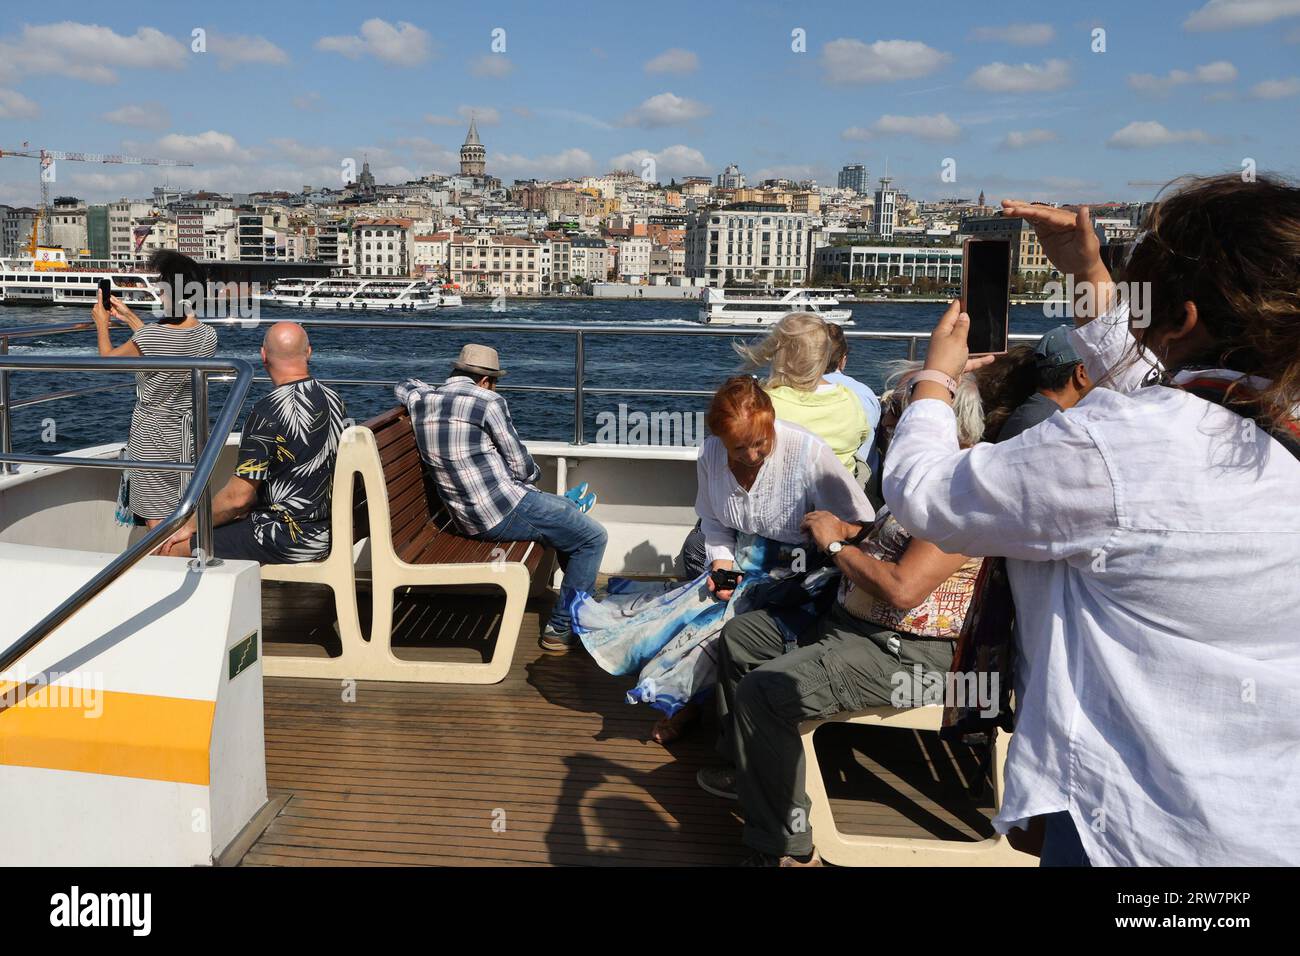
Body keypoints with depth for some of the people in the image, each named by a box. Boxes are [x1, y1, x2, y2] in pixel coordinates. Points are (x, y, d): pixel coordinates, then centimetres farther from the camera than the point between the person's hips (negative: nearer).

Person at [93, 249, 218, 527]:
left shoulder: (151, 335, -24)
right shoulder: (209, 336, -7)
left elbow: (108, 358, -4)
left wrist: (102, 323, 13)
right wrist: (128, 316, 21)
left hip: (153, 440, -6)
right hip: (190, 435, 6)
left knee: (157, 520, 6)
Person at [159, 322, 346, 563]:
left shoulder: (268, 412, -20)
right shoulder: (333, 399, 4)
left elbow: (238, 496, -19)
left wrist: (191, 527, -1)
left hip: (288, 541, -9)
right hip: (326, 532, 9)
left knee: (170, 550, -3)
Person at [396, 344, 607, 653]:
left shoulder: (421, 400, 7)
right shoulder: (489, 401, -12)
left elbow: (405, 385, 34)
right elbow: (520, 466, -8)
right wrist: (534, 474, 15)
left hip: (467, 519, 9)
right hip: (504, 510, -9)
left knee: (570, 511, 28)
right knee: (592, 537, 1)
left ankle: (582, 596, 37)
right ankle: (562, 627, 4)